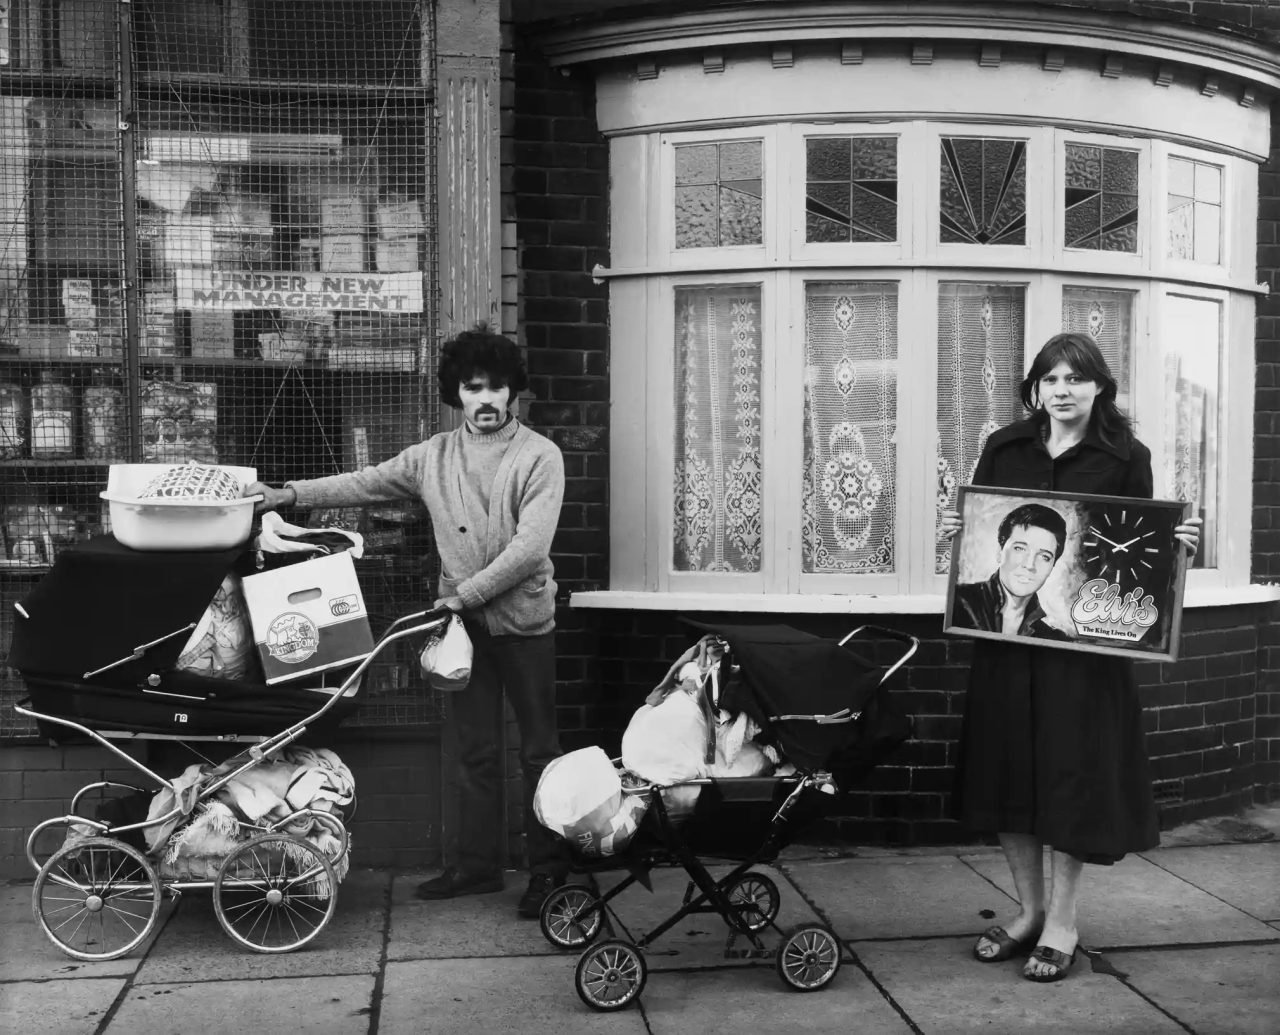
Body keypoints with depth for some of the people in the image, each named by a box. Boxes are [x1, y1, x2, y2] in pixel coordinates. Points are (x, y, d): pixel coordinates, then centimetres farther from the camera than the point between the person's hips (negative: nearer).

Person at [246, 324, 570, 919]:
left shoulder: (539, 456, -10)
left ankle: (547, 870, 16)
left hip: (522, 622, -4)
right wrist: (288, 495, -5)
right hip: (463, 623, 4)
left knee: (539, 751, 5)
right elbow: (363, 484, 5)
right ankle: (478, 864, 23)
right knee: (474, 751, 12)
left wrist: (467, 591, -18)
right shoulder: (434, 456, 5)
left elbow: (529, 547, -17)